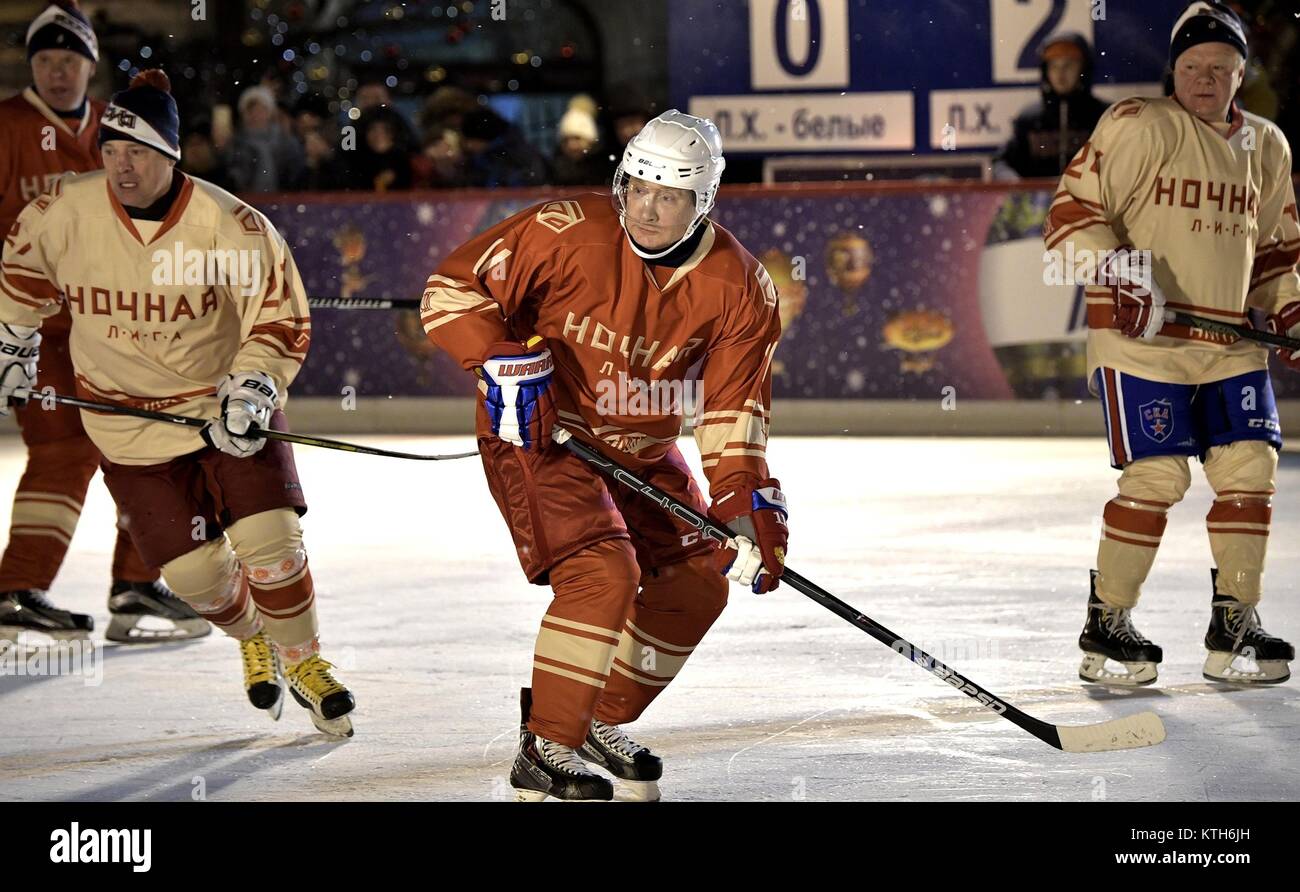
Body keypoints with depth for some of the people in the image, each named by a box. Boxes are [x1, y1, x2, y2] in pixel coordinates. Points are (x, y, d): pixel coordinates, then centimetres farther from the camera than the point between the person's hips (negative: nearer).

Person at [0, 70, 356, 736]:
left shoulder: (228, 224, -18)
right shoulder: (65, 213, -12)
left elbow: (281, 317, -11)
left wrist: (252, 388, -23)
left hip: (225, 402, -1)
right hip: (130, 423, 1)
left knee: (268, 538, -14)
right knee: (194, 568, -4)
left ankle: (302, 661, 12)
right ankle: (251, 639, 30)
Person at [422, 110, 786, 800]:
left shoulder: (738, 289, -10)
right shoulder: (568, 233, -22)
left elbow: (733, 408, -8)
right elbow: (452, 289, -17)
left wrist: (748, 503, -21)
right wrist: (505, 362, -29)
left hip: (640, 448, 6)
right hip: (535, 431, -6)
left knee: (697, 582, 5)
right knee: (602, 571, -24)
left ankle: (601, 723, 23)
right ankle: (544, 751, -13)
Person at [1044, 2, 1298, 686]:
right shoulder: (1139, 127, -6)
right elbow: (1071, 212, -10)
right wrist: (1119, 271, -23)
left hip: (1230, 343, 6)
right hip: (1142, 336, -6)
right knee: (1157, 477, -11)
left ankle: (1234, 629, 10)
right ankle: (1106, 627, 3)